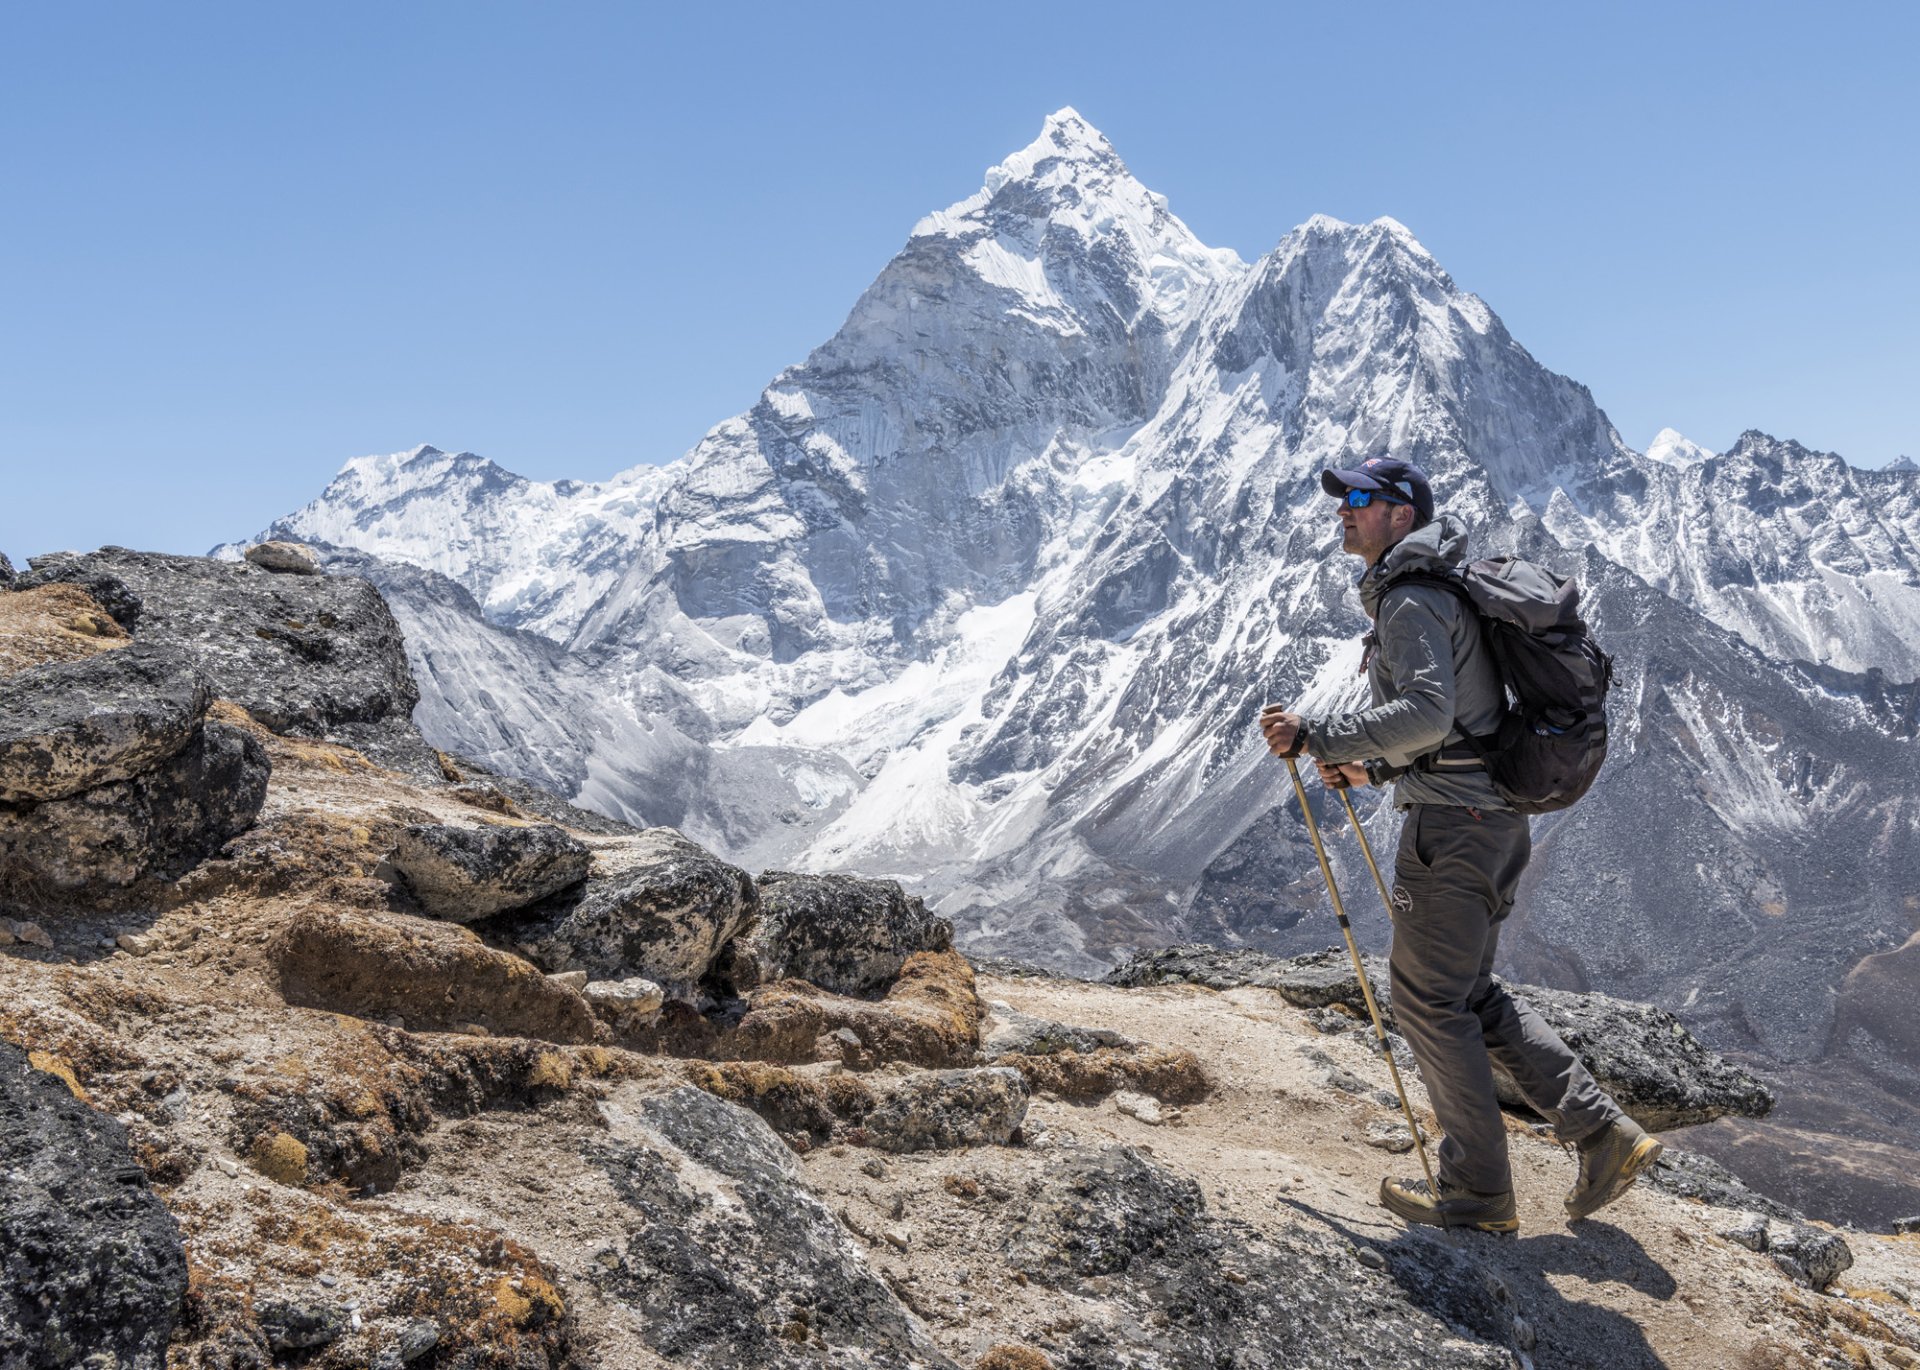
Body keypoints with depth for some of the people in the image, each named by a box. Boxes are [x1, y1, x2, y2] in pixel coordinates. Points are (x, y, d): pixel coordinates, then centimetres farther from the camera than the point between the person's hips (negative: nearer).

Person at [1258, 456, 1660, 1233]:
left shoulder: (1411, 600, -13)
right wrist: (1373, 767, 19)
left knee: (1429, 1001, 0)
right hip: (1495, 817, 10)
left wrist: (1317, 737, -24)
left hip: (1453, 825, -10)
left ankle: (1478, 1191, 10)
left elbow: (1427, 712, -27)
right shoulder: (1433, 594, 20)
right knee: (1471, 994, 17)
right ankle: (1604, 1135, 16)